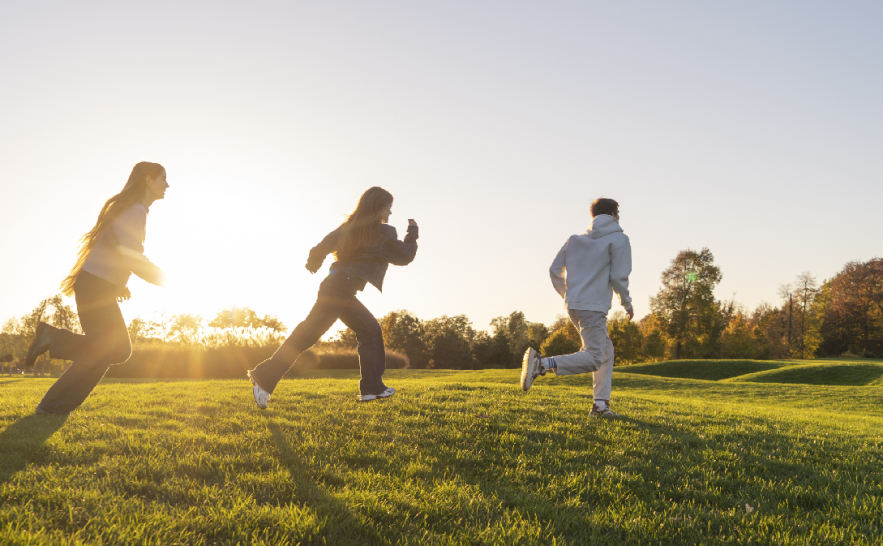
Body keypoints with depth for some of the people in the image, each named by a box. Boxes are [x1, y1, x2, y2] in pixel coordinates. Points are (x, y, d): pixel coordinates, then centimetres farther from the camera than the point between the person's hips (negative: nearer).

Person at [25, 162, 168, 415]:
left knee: (121, 350, 10)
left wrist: (117, 284, 21)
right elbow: (133, 258, -24)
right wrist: (161, 278, -9)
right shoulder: (136, 211, -17)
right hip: (95, 287, -9)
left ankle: (51, 338, 10)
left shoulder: (127, 208, 16)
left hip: (101, 288, 9)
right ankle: (52, 407, 5)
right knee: (100, 356, -3)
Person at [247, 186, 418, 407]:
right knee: (309, 333, -11)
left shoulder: (350, 226, 15)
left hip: (335, 285, 10)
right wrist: (412, 233, 17)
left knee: (370, 329, 14)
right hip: (342, 288, -10)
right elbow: (405, 256, 3)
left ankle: (372, 388, 12)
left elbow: (321, 248, 11)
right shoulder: (383, 232, -5)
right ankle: (264, 377, -12)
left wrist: (313, 263, 31)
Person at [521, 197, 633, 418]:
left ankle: (601, 404, 12)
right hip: (593, 306, -8)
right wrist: (628, 304, 6)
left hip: (573, 305, 8)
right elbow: (618, 277, -9)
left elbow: (555, 270, 14)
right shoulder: (619, 239, 0)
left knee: (605, 350, 18)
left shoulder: (575, 240, 18)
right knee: (593, 358, -12)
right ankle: (542, 363, -30)